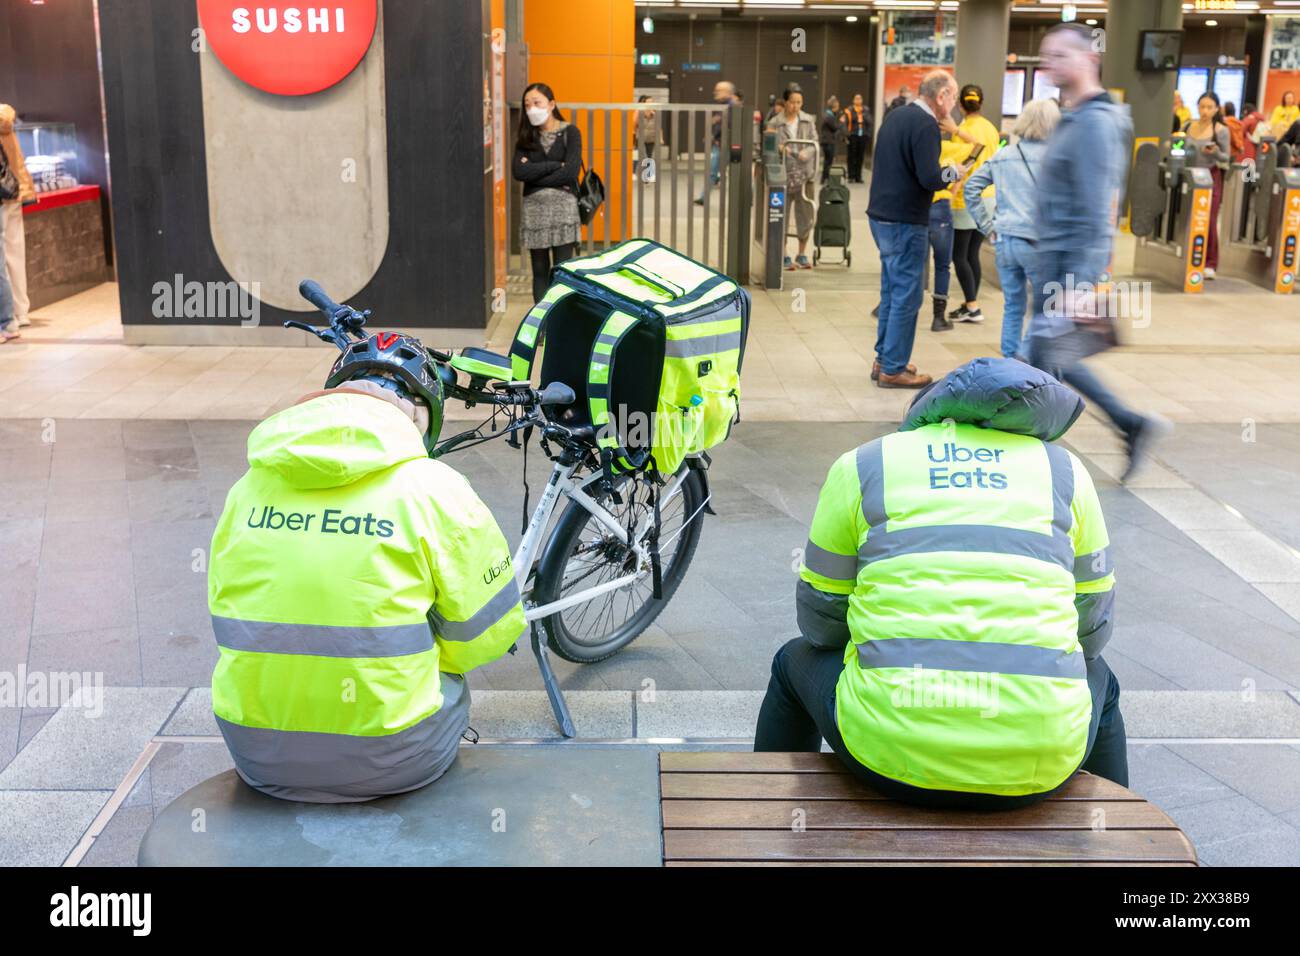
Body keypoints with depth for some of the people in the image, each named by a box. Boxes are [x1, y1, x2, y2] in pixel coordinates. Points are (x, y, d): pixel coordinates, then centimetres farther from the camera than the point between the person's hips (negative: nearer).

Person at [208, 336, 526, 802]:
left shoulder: (249, 487, 2)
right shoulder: (435, 489, -10)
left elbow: (226, 610, 11)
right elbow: (488, 632, -2)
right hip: (386, 763, -3)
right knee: (448, 680, 28)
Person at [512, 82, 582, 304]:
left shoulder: (570, 132, 0)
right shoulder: (526, 137, 9)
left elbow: (571, 172, -12)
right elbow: (519, 172, -7)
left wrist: (534, 174, -7)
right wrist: (555, 165, -11)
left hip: (563, 206, -3)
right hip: (533, 208, 3)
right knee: (540, 271, 7)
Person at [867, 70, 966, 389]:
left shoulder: (895, 116, 11)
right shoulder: (925, 124, -16)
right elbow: (931, 178, -23)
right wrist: (954, 172, -2)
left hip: (881, 217, 9)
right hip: (905, 222, -9)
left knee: (891, 291, 17)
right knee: (906, 296, -1)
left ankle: (884, 359, 24)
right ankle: (893, 369, 4)